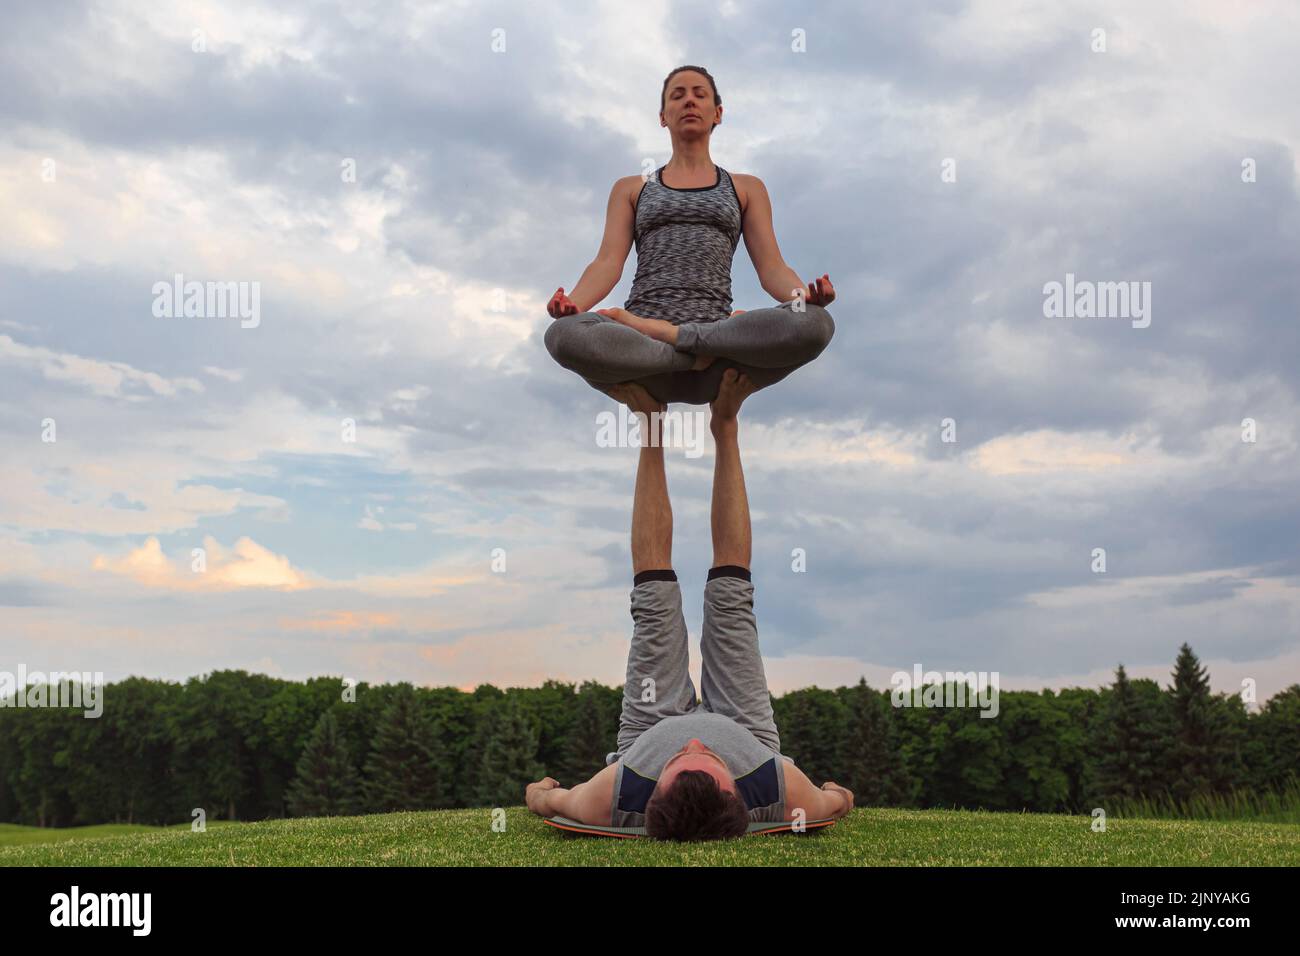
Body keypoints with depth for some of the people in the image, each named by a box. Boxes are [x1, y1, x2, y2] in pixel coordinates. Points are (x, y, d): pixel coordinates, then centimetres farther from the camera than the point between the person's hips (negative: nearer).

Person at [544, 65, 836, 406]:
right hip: (640, 352, 0)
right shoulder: (631, 189, 24)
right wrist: (571, 303, -15)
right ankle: (705, 354, -24)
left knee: (815, 324, -32)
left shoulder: (746, 188, 24)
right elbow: (608, 263, 8)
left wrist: (805, 296, -14)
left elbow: (772, 268, 11)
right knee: (563, 335, -36)